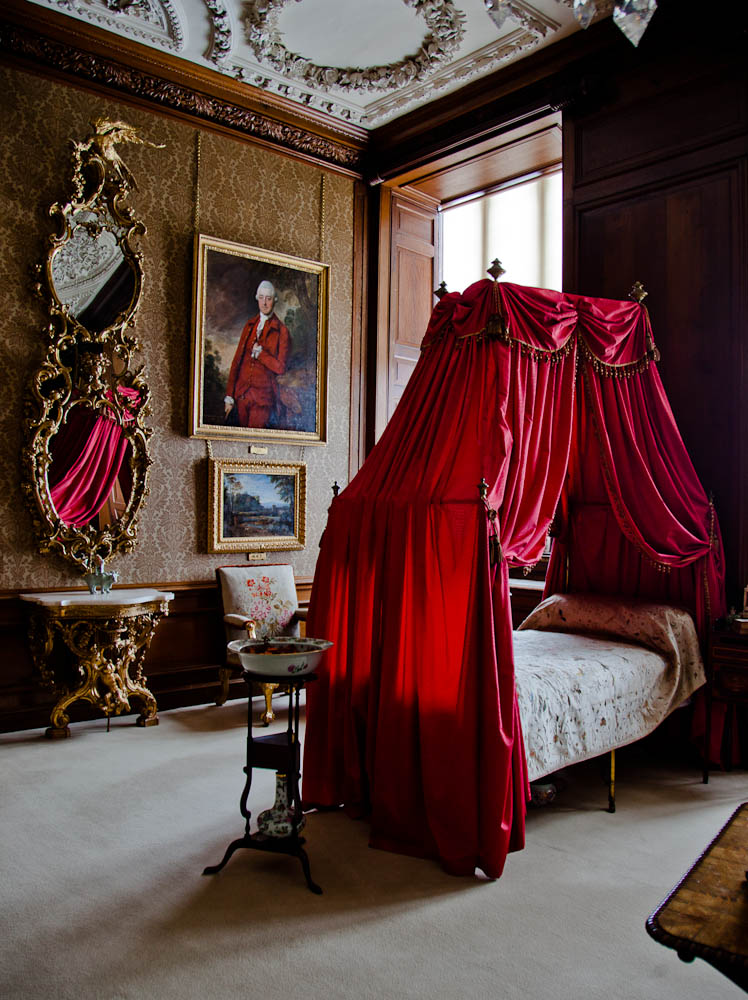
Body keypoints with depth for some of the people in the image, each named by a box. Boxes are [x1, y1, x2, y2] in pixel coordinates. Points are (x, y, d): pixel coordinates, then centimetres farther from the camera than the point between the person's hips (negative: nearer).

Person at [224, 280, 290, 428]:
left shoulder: (282, 330, -2)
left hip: (263, 396, -4)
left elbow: (281, 367, -6)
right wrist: (229, 396, 3)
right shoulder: (249, 325, 11)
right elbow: (236, 360, 8)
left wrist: (260, 353, -8)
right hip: (241, 393, 4)